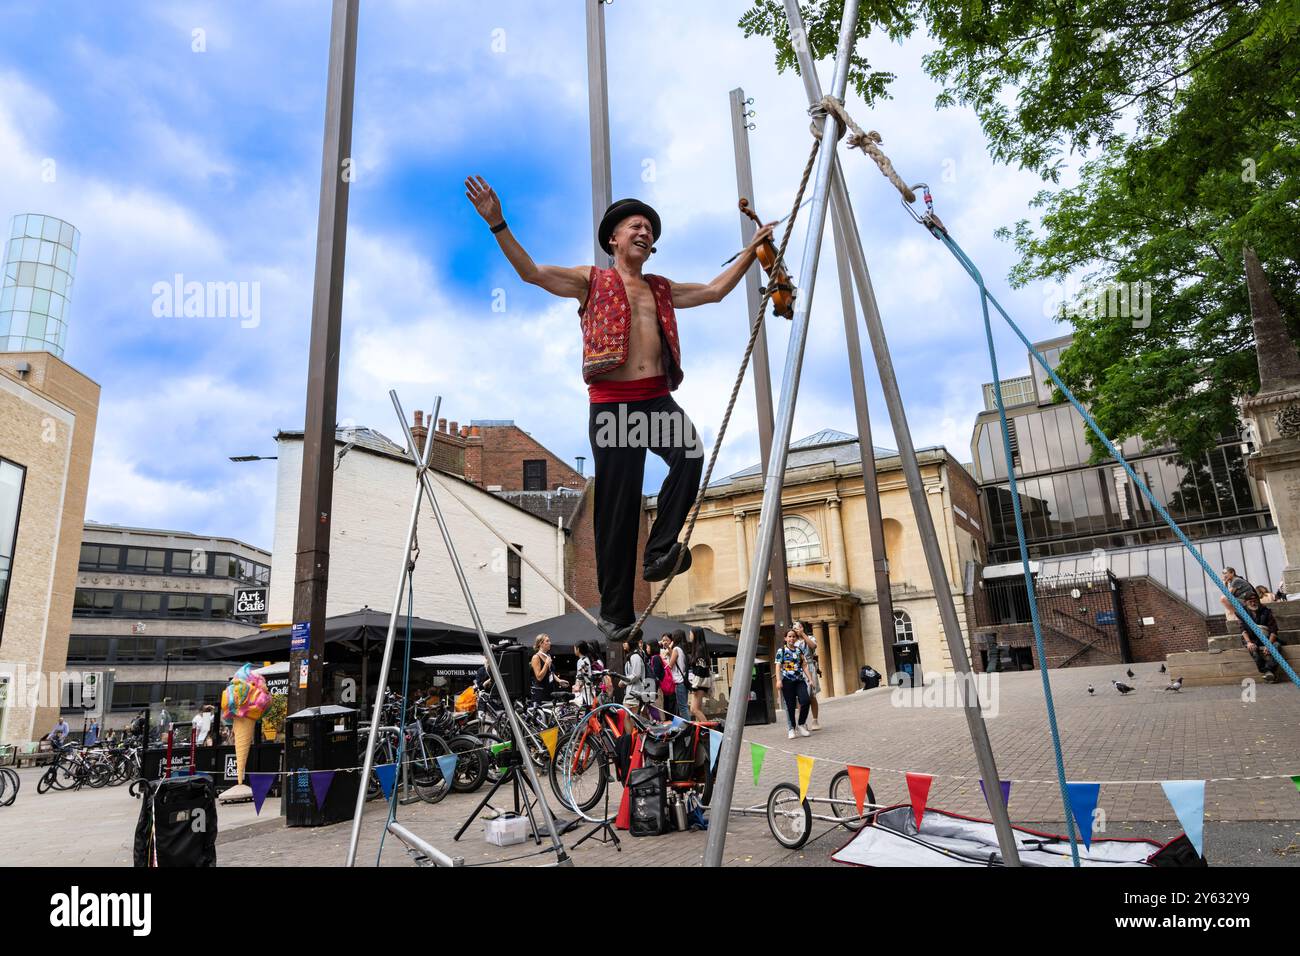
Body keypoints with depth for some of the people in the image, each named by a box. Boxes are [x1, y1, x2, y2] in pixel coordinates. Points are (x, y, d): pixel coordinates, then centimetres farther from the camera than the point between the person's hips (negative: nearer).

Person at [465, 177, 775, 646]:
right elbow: (531, 272, 0)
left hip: (657, 399, 4)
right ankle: (615, 612, 7)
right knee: (617, 507, -3)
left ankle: (659, 552, -16)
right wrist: (498, 224, -10)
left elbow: (716, 290, 31)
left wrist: (752, 249, 30)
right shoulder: (592, 281, 11)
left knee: (690, 453, -29)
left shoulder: (662, 288, 24)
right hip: (612, 402, -4)